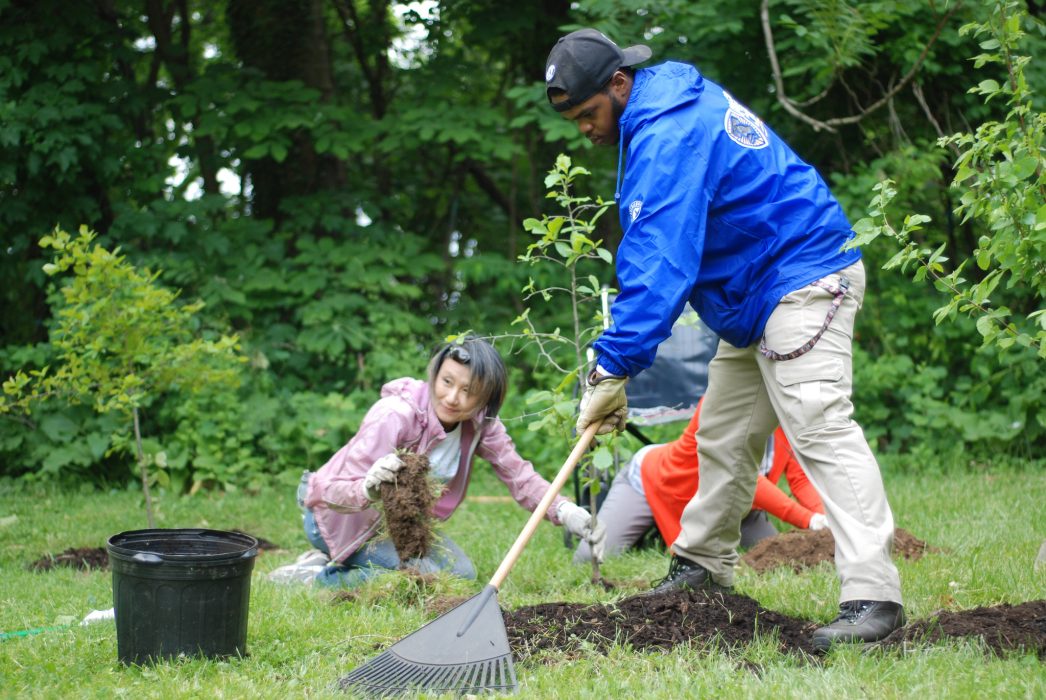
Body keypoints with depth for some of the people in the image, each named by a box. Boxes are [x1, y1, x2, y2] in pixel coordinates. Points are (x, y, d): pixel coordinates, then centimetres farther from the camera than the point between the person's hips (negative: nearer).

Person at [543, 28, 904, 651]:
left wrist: (615, 366, -30)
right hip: (755, 296, 11)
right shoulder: (673, 103, 12)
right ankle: (702, 566, 28)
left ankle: (872, 597, -27)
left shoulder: (667, 136, -22)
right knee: (724, 439, 16)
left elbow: (659, 263, -29)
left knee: (819, 426, -20)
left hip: (802, 279, -11)